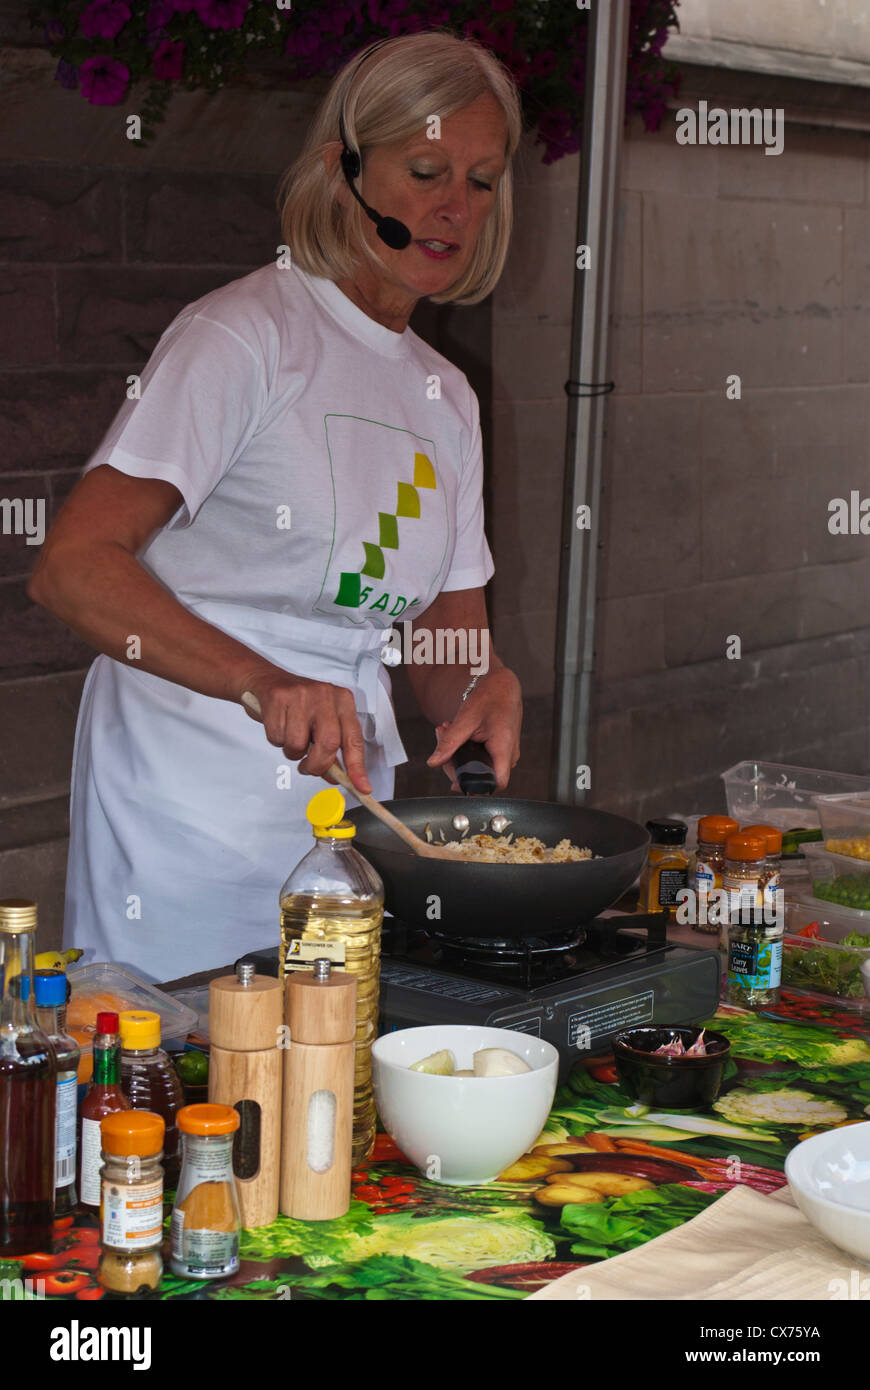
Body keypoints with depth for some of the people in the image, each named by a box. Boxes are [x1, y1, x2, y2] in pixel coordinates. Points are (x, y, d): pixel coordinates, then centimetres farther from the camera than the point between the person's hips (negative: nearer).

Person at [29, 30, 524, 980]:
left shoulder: (445, 395, 13)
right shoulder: (244, 333, -9)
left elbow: (448, 634, 15)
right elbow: (69, 567, -19)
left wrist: (487, 687, -10)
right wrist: (266, 682, -32)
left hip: (349, 807, 7)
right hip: (193, 808, -6)